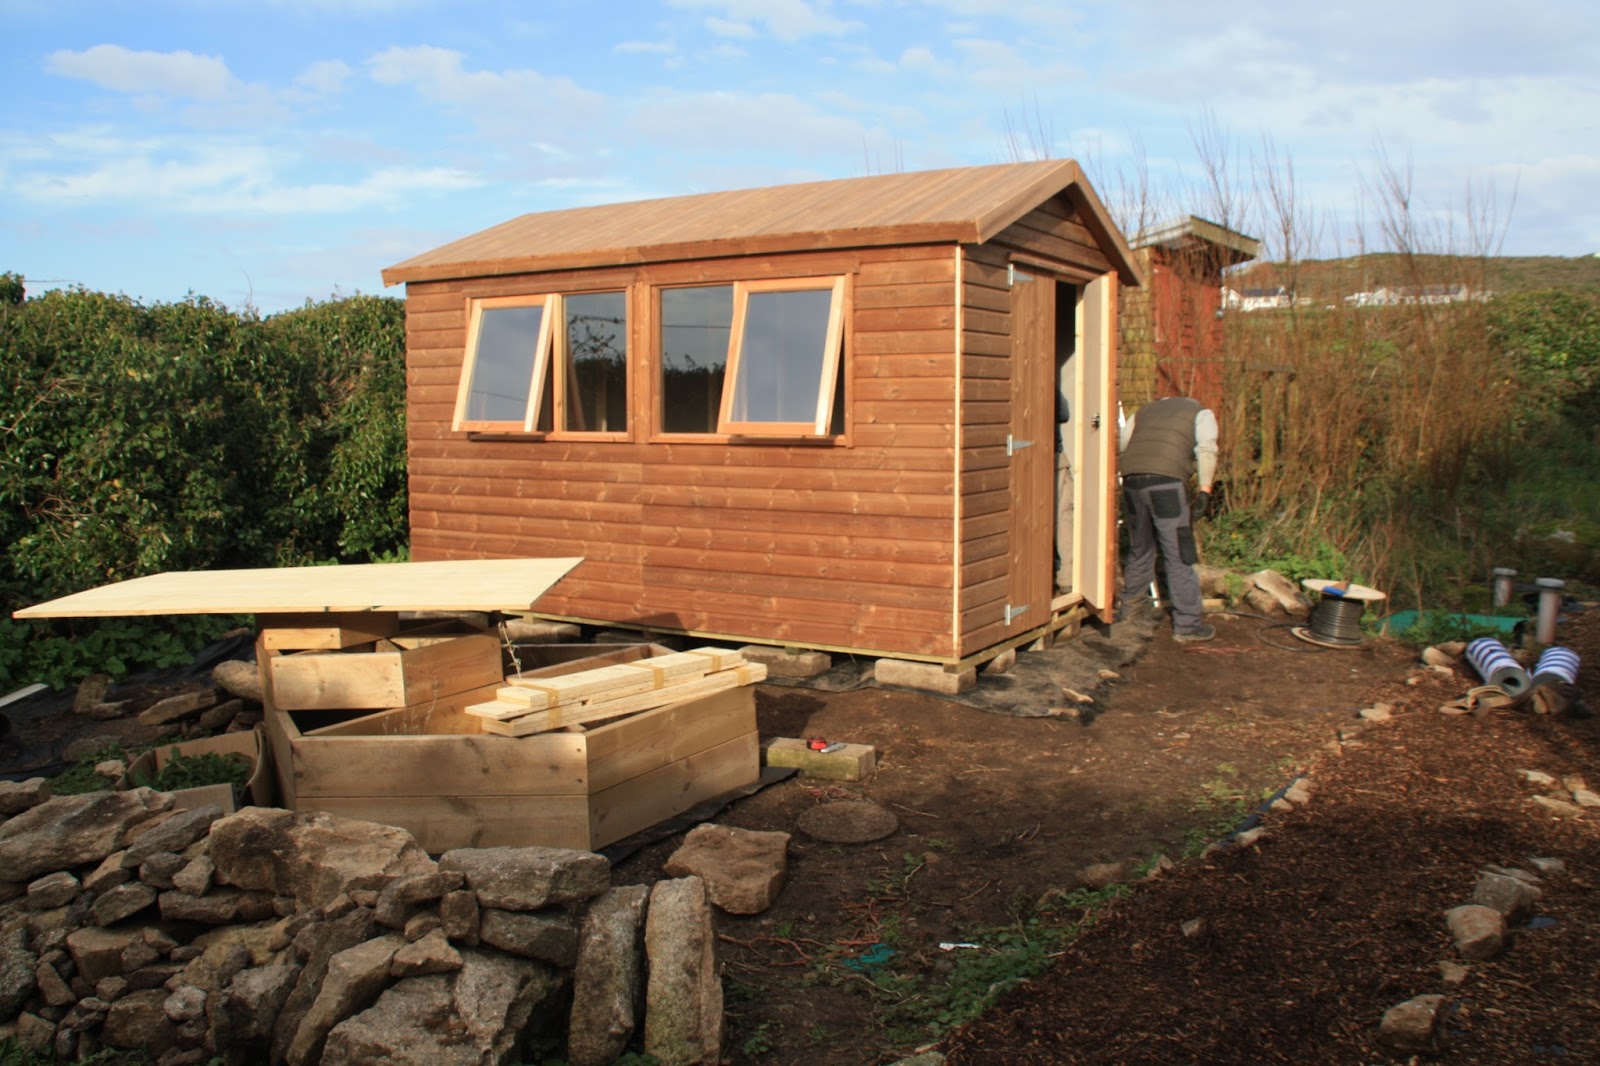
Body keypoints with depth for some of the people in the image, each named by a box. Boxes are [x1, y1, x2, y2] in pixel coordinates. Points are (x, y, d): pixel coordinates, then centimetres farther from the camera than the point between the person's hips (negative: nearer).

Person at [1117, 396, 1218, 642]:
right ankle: (1187, 624, 5)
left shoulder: (1145, 410, 30)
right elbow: (1206, 448, -2)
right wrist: (1205, 489, -8)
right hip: (1167, 481, -5)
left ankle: (1132, 603, 40)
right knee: (1179, 556, 2)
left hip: (1131, 479, 5)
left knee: (1139, 548, 24)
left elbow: (1120, 442, 16)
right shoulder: (1202, 413, 17)